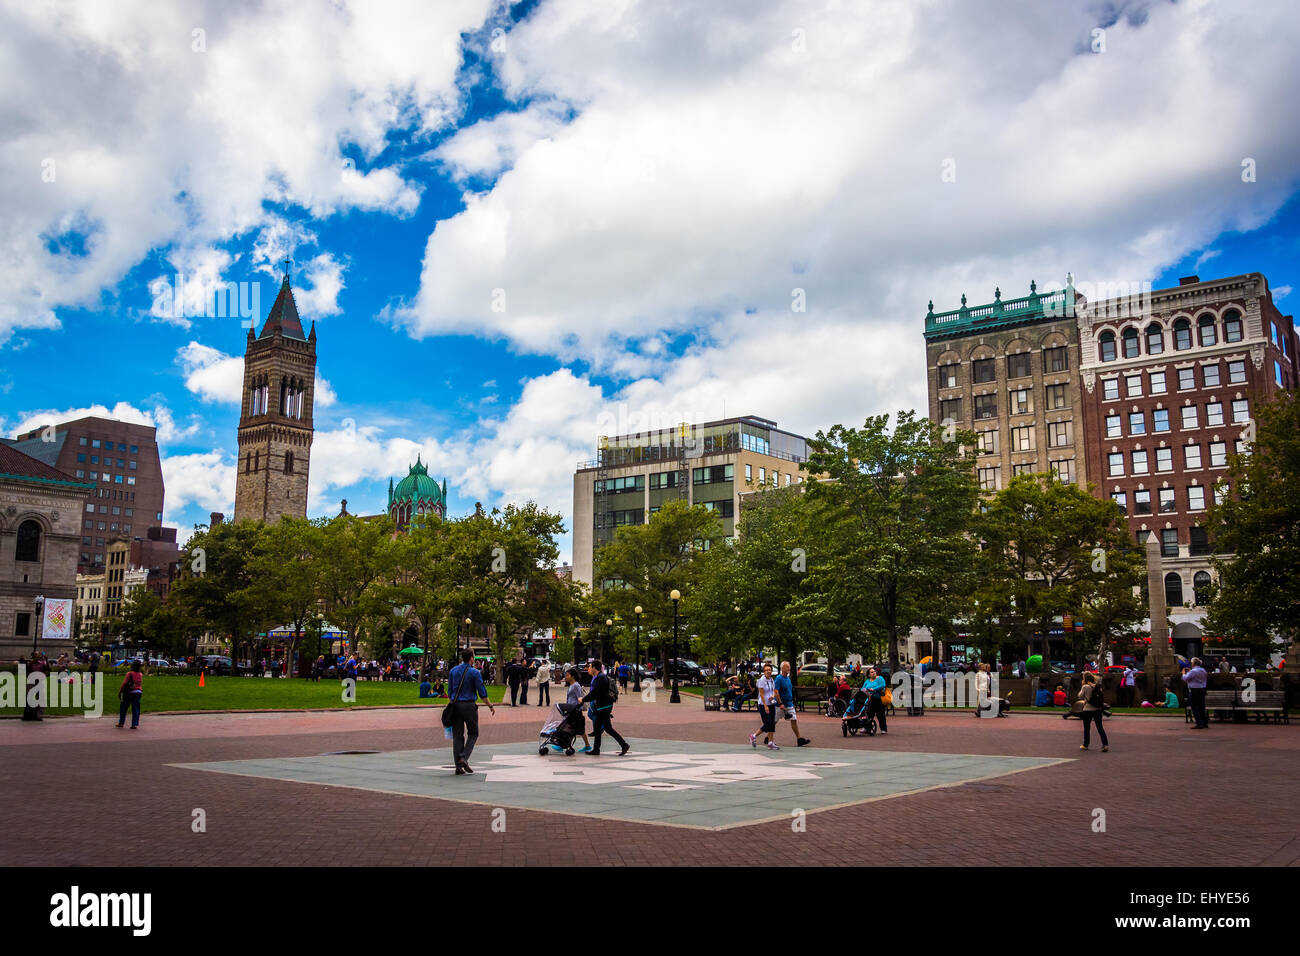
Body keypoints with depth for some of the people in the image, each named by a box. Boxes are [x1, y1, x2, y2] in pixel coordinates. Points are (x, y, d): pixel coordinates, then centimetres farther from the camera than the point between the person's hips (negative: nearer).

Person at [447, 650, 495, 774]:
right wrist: (490, 706, 0)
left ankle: (459, 766, 5)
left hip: (455, 705, 4)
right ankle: (463, 758, -9)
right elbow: (482, 691, -8)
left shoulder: (453, 670, 7)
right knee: (473, 734, 9)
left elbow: (450, 690, 12)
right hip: (469, 705, -4)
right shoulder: (474, 672, -7)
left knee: (457, 735, 7)